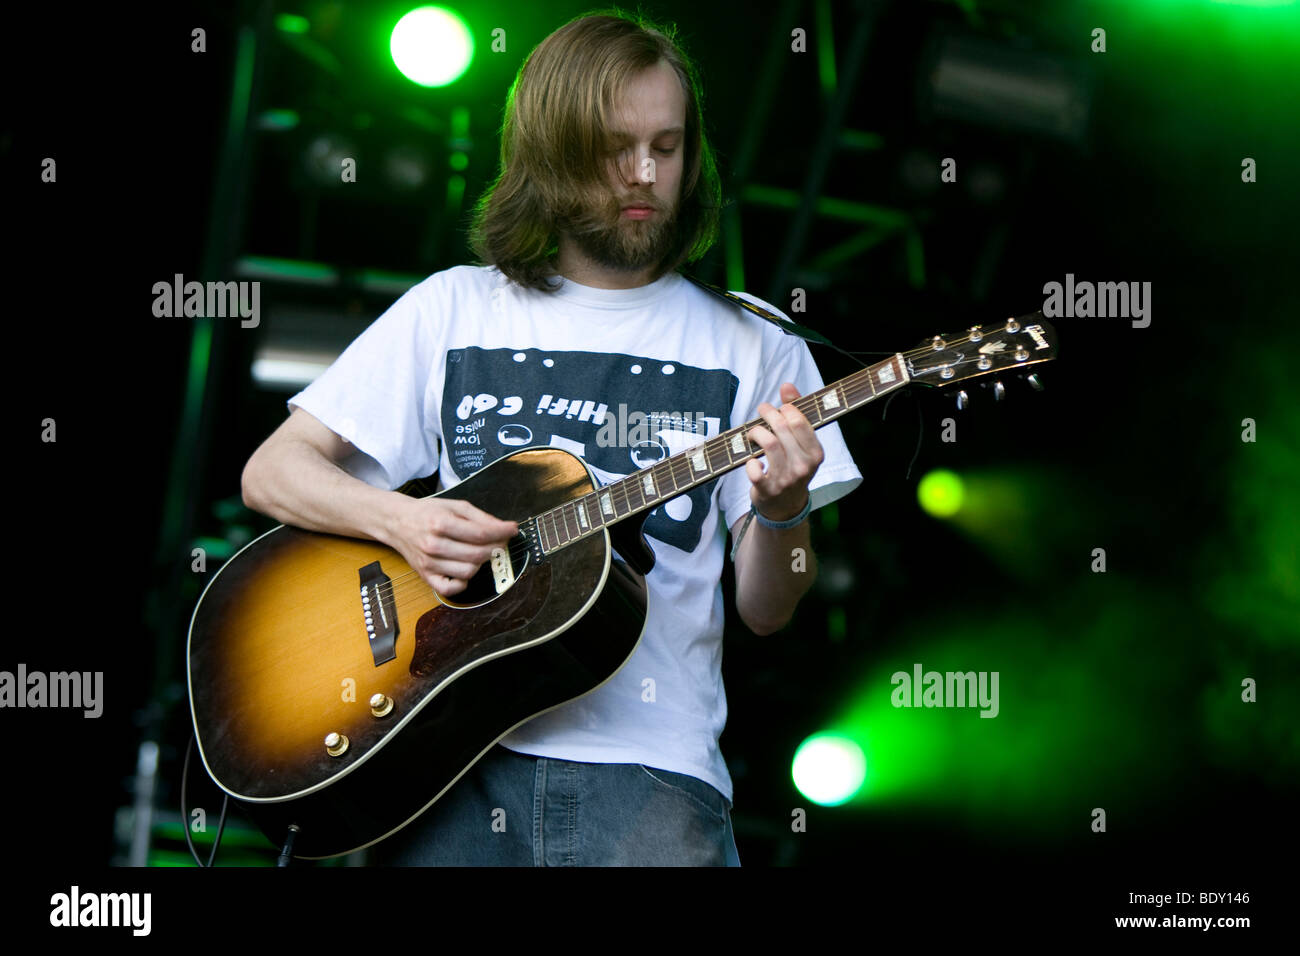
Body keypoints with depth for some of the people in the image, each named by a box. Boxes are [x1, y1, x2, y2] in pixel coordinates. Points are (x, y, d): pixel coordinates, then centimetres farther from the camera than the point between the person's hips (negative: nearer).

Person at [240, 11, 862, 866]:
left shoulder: (752, 351, 9)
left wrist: (782, 515, -12)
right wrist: (398, 519, -7)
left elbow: (766, 613, 9)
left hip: (647, 765, 0)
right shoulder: (452, 309, 12)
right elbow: (273, 471, 10)